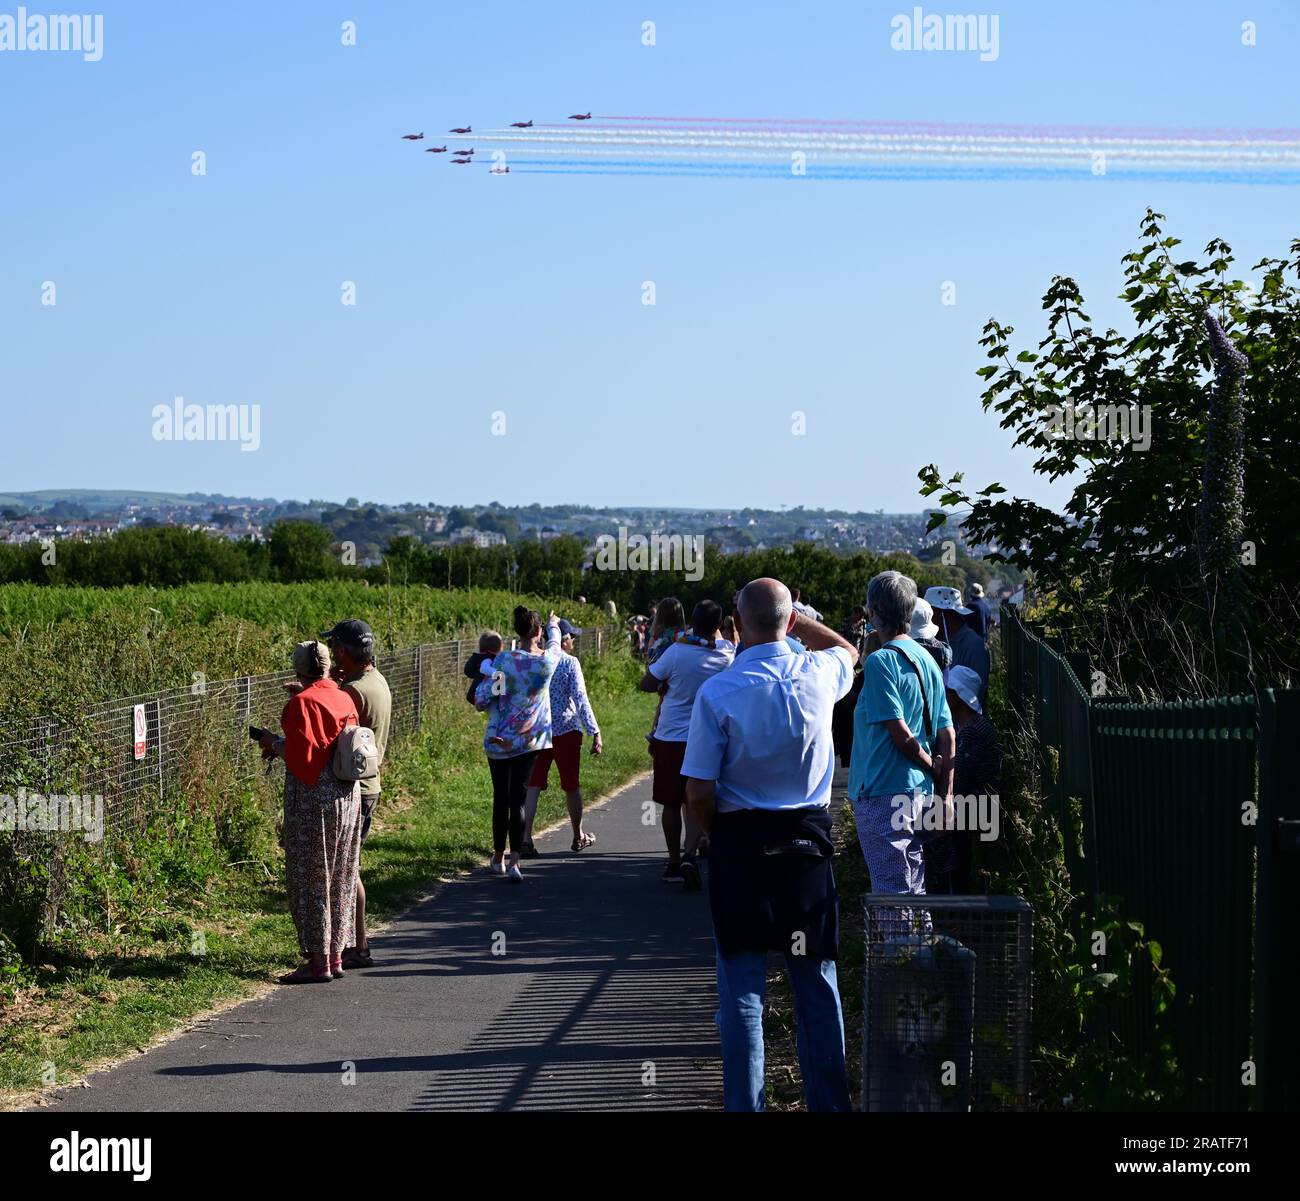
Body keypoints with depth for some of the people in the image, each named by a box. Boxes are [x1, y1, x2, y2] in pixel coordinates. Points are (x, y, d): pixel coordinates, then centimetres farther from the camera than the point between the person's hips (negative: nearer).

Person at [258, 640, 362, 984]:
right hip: (348, 794, 8)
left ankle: (318, 962, 0)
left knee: (309, 878, -1)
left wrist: (274, 743, -1)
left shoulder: (303, 702, -14)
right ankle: (334, 957, 19)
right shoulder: (344, 698, 8)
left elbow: (301, 753, -19)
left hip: (313, 799, -8)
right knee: (339, 878, 13)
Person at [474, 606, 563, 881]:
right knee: (518, 800, -1)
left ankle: (498, 858, 25)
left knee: (500, 799, 13)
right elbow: (555, 645, 20)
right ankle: (514, 861, -13)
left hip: (498, 740, 0)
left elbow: (480, 701, -8)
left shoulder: (502, 660, -10)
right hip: (529, 741, 0)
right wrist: (554, 626, 41)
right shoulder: (548, 661, -6)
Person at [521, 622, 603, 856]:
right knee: (572, 786, 12)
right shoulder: (569, 663, -10)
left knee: (533, 786, 2)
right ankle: (579, 837, 26)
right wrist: (595, 732, -12)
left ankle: (526, 839, -9)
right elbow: (581, 699, -14)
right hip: (565, 730, -3)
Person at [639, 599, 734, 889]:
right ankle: (690, 855, -17)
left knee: (671, 803, 11)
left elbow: (646, 684, -5)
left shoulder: (677, 651, -15)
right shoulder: (726, 653, -6)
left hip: (670, 738, -2)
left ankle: (674, 862, 20)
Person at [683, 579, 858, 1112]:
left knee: (742, 988, 6)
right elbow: (848, 650, 22)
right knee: (817, 985, 12)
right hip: (809, 841, 3)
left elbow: (698, 793, -12)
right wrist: (799, 621, 22)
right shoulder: (819, 674, -6)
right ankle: (828, 1101, 18)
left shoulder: (716, 692, -15)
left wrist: (719, 834, 6)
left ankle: (744, 1103, 10)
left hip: (740, 841, -2)